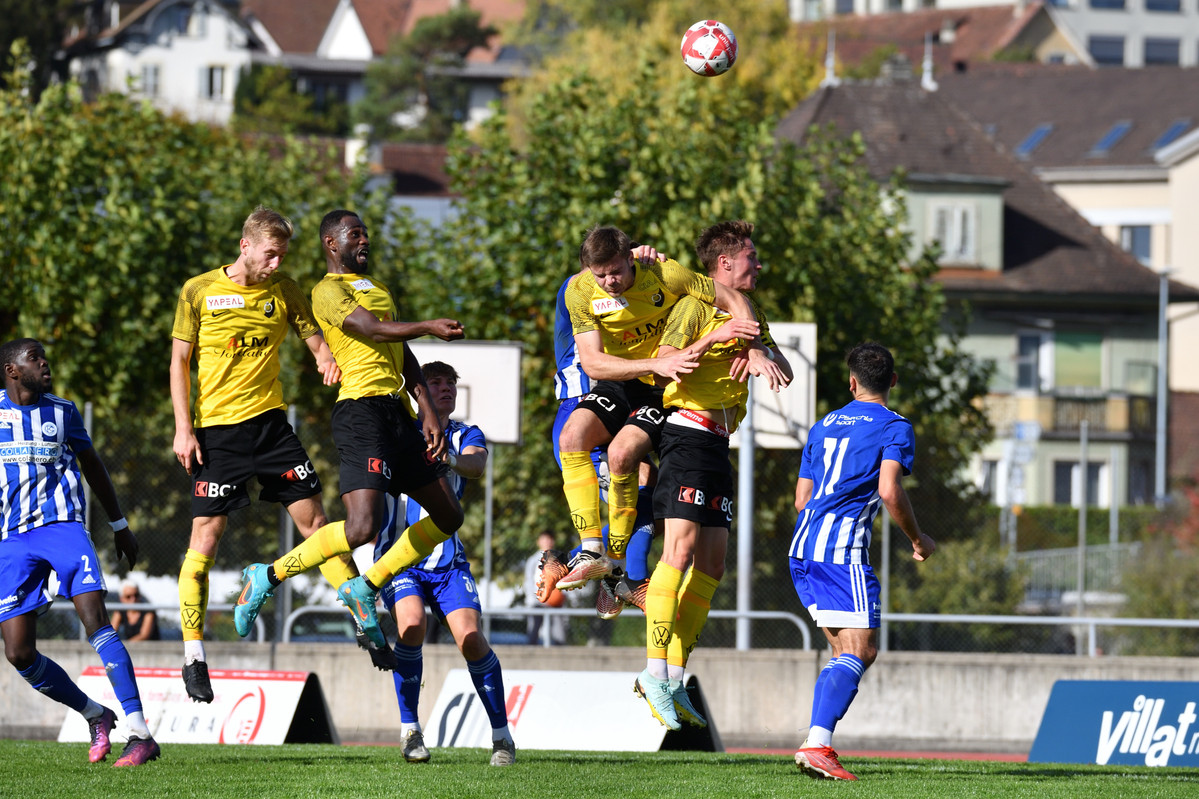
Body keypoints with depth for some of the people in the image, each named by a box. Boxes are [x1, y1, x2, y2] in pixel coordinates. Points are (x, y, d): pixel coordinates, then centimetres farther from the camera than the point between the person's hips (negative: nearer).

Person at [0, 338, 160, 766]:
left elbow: (92, 465, 22)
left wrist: (119, 524, 26)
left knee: (95, 620, -21)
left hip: (63, 525, -1)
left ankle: (140, 734, -26)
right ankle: (96, 716, 14)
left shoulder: (62, 411, 9)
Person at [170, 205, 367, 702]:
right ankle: (193, 656, -1)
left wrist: (327, 360, -16)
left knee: (313, 518, -1)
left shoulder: (284, 292, 7)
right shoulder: (199, 291, -1)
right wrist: (183, 428, -7)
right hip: (216, 429, -3)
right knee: (206, 533, -6)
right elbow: (179, 360, 1)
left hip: (269, 420, 3)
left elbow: (316, 341, 9)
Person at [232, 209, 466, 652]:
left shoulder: (378, 288, 26)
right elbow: (371, 329, -18)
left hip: (399, 411, 9)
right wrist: (428, 327, -18)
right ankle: (267, 577, -6)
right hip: (362, 407, -9)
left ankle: (365, 589, 16)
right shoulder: (328, 290, -2)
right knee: (361, 527, -22)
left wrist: (428, 413, 15)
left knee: (448, 516, 10)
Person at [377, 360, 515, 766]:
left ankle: (502, 737, -3)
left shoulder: (466, 436, 5)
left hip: (447, 559, 1)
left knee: (471, 637, -16)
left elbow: (476, 466, -17)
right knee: (411, 625, -26)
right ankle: (410, 730, -12)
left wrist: (449, 458, -39)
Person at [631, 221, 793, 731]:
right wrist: (712, 339, -23)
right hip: (689, 435, -9)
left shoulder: (748, 315, 20)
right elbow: (663, 363, -15)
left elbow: (786, 373, 20)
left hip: (719, 445, 9)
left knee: (711, 566, 5)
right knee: (681, 550, -19)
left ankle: (674, 678, 6)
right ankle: (655, 672, -21)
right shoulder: (694, 307, -6)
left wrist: (763, 351, -1)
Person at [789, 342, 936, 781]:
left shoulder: (823, 426, 20)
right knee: (860, 650, -10)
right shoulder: (894, 427, 0)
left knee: (845, 651, 15)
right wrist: (918, 539, 2)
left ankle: (817, 743, 4)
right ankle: (817, 745, -28)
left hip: (802, 549, 7)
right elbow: (889, 491, -13)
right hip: (843, 552, -7)